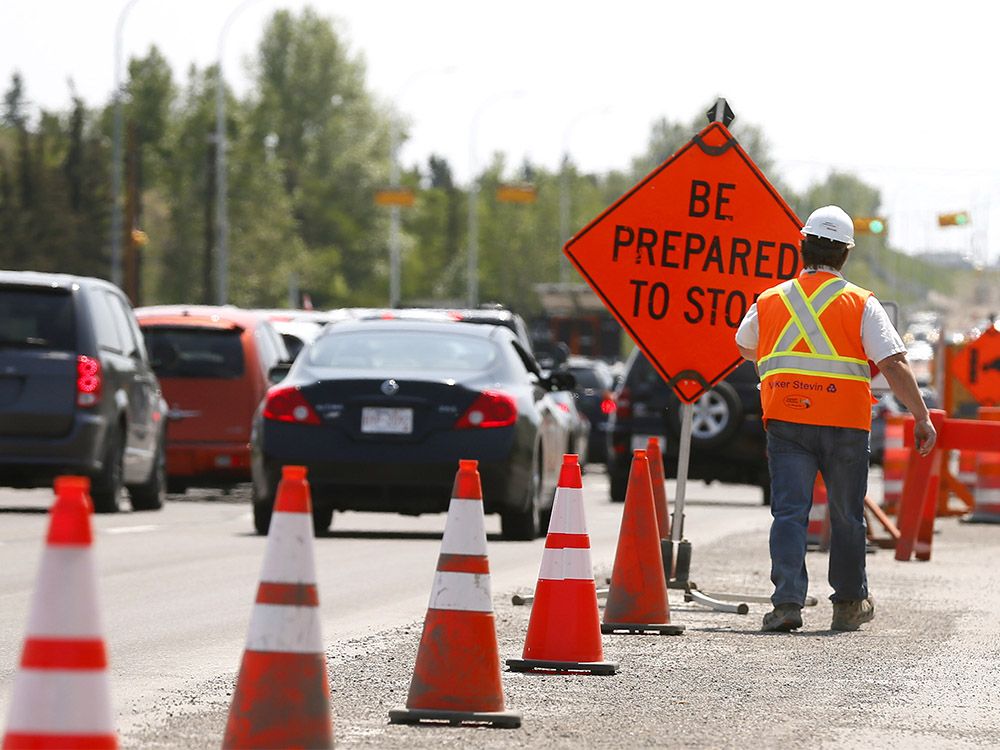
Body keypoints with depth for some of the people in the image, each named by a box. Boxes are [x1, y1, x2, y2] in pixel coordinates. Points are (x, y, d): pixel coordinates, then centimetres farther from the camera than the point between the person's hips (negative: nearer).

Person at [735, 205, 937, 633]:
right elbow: (894, 365, -10)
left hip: (785, 423, 1)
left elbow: (745, 348, 28)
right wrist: (922, 418, -6)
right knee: (846, 516, 12)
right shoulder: (860, 304, -2)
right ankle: (849, 604, 24)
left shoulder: (770, 302, 8)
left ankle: (787, 601, -16)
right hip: (845, 424, -1)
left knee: (789, 512, -2)